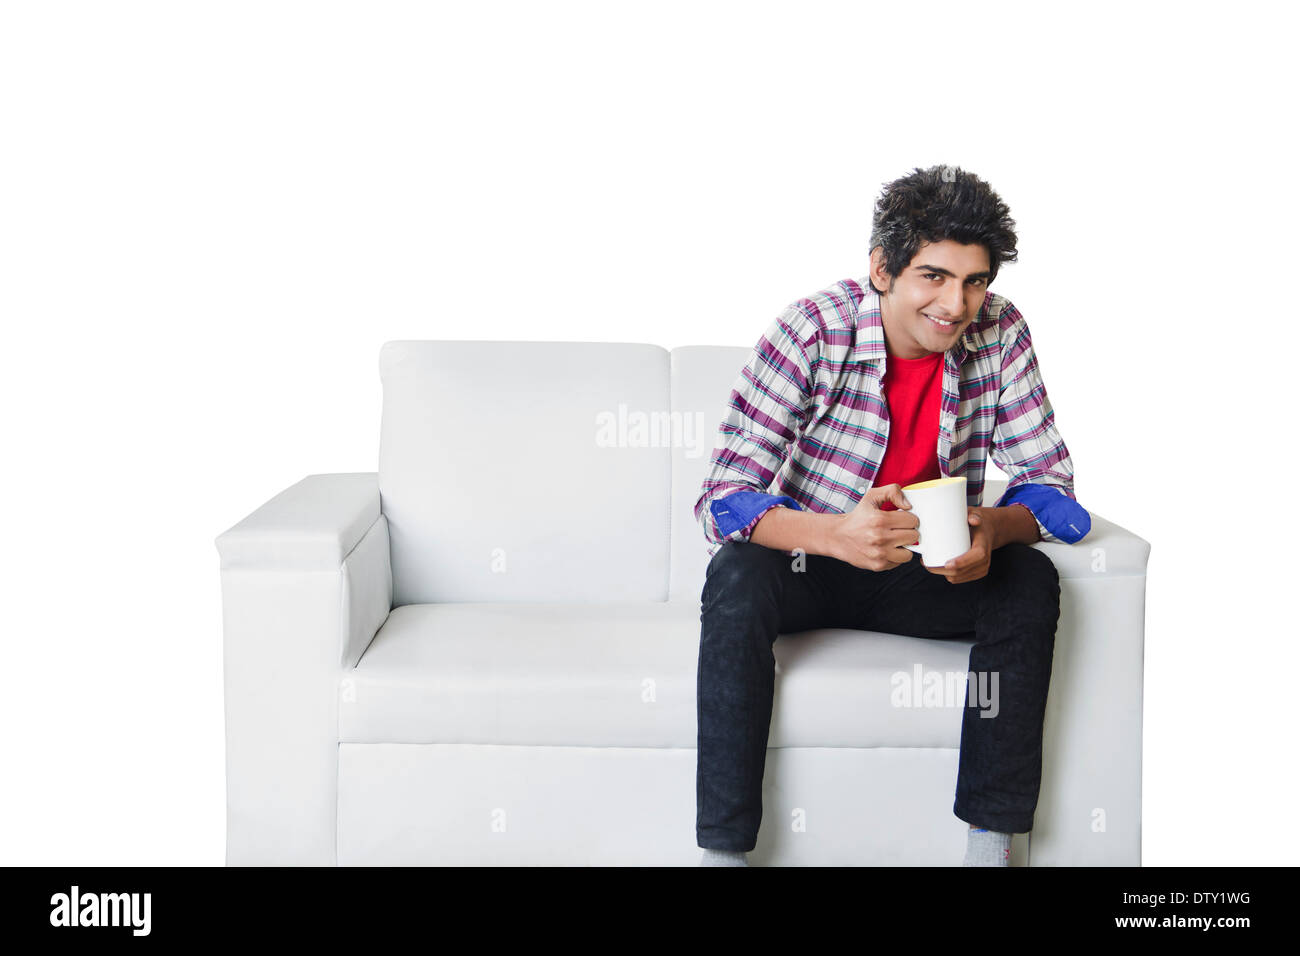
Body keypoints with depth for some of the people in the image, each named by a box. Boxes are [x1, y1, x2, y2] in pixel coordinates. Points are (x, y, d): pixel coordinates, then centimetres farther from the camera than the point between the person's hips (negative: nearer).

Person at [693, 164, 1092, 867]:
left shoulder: (1000, 335, -10)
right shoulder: (811, 332, -20)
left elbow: (1048, 482, -8)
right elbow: (723, 499, -25)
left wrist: (994, 529, -33)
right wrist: (836, 534, -44)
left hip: (927, 572, 3)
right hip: (805, 566, -2)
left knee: (1030, 581, -24)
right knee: (738, 575, -33)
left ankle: (989, 841, -19)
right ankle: (722, 847, -28)